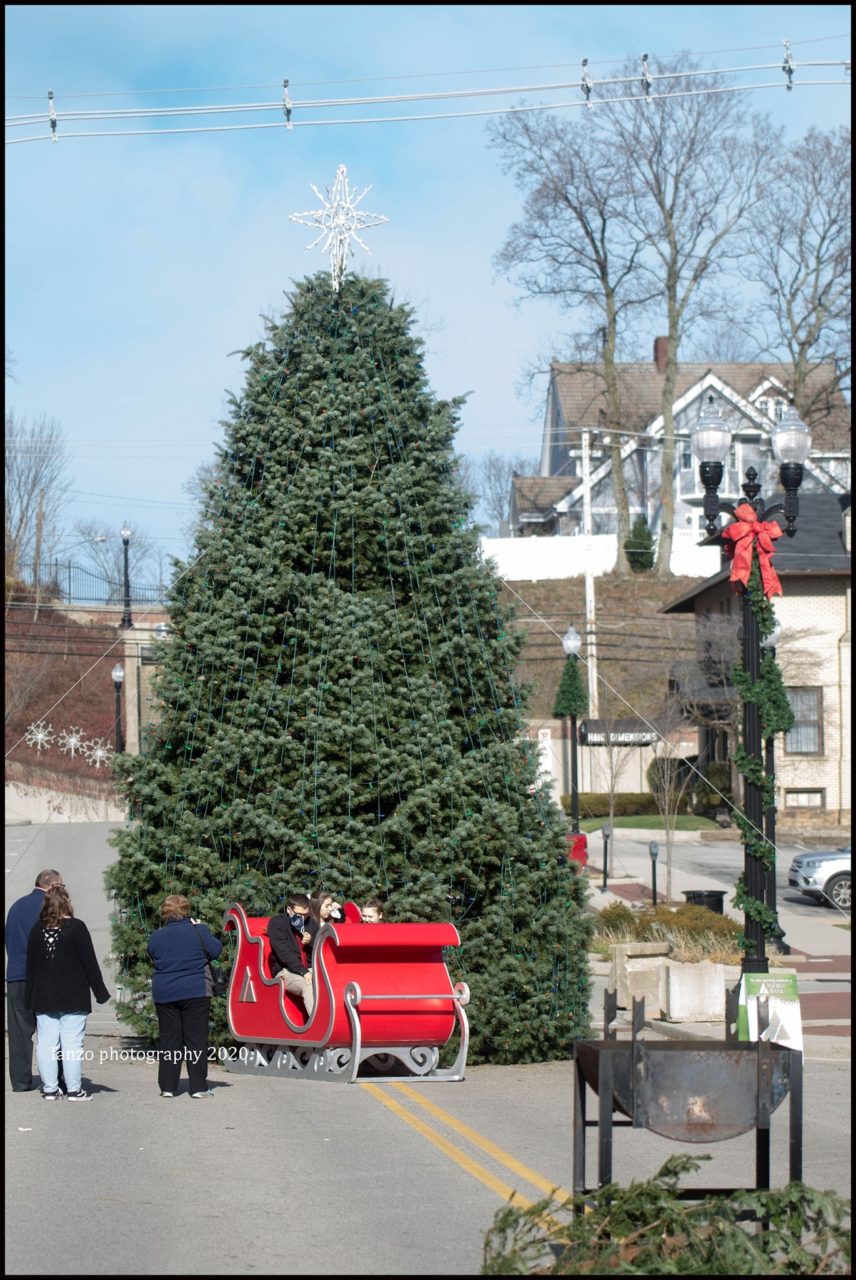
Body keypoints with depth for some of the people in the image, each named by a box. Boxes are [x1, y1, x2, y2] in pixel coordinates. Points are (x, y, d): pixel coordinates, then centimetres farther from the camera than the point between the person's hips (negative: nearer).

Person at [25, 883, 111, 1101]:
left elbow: (31, 966, 8)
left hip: (44, 998, 4)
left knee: (46, 1044, 5)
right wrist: (100, 992, -1)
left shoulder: (37, 929, 4)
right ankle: (73, 1089, -1)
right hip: (73, 998, -4)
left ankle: (49, 1089, 6)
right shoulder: (76, 927, -8)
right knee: (72, 1044, -1)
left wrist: (30, 998, 14)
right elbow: (90, 963, -7)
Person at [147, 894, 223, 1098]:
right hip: (195, 993, -3)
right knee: (196, 1039, 1)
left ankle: (167, 1086, 7)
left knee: (168, 1040, 8)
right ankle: (198, 1087, 0)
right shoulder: (197, 931, -8)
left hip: (164, 995, 3)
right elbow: (216, 950, -4)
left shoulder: (157, 936, 0)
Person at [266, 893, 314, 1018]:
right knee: (309, 985, -37)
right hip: (285, 971, -5)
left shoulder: (310, 923, 13)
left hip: (308, 969, 5)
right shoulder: (276, 923, -2)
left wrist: (310, 942, -6)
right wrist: (303, 972, -24)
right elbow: (283, 952, -13)